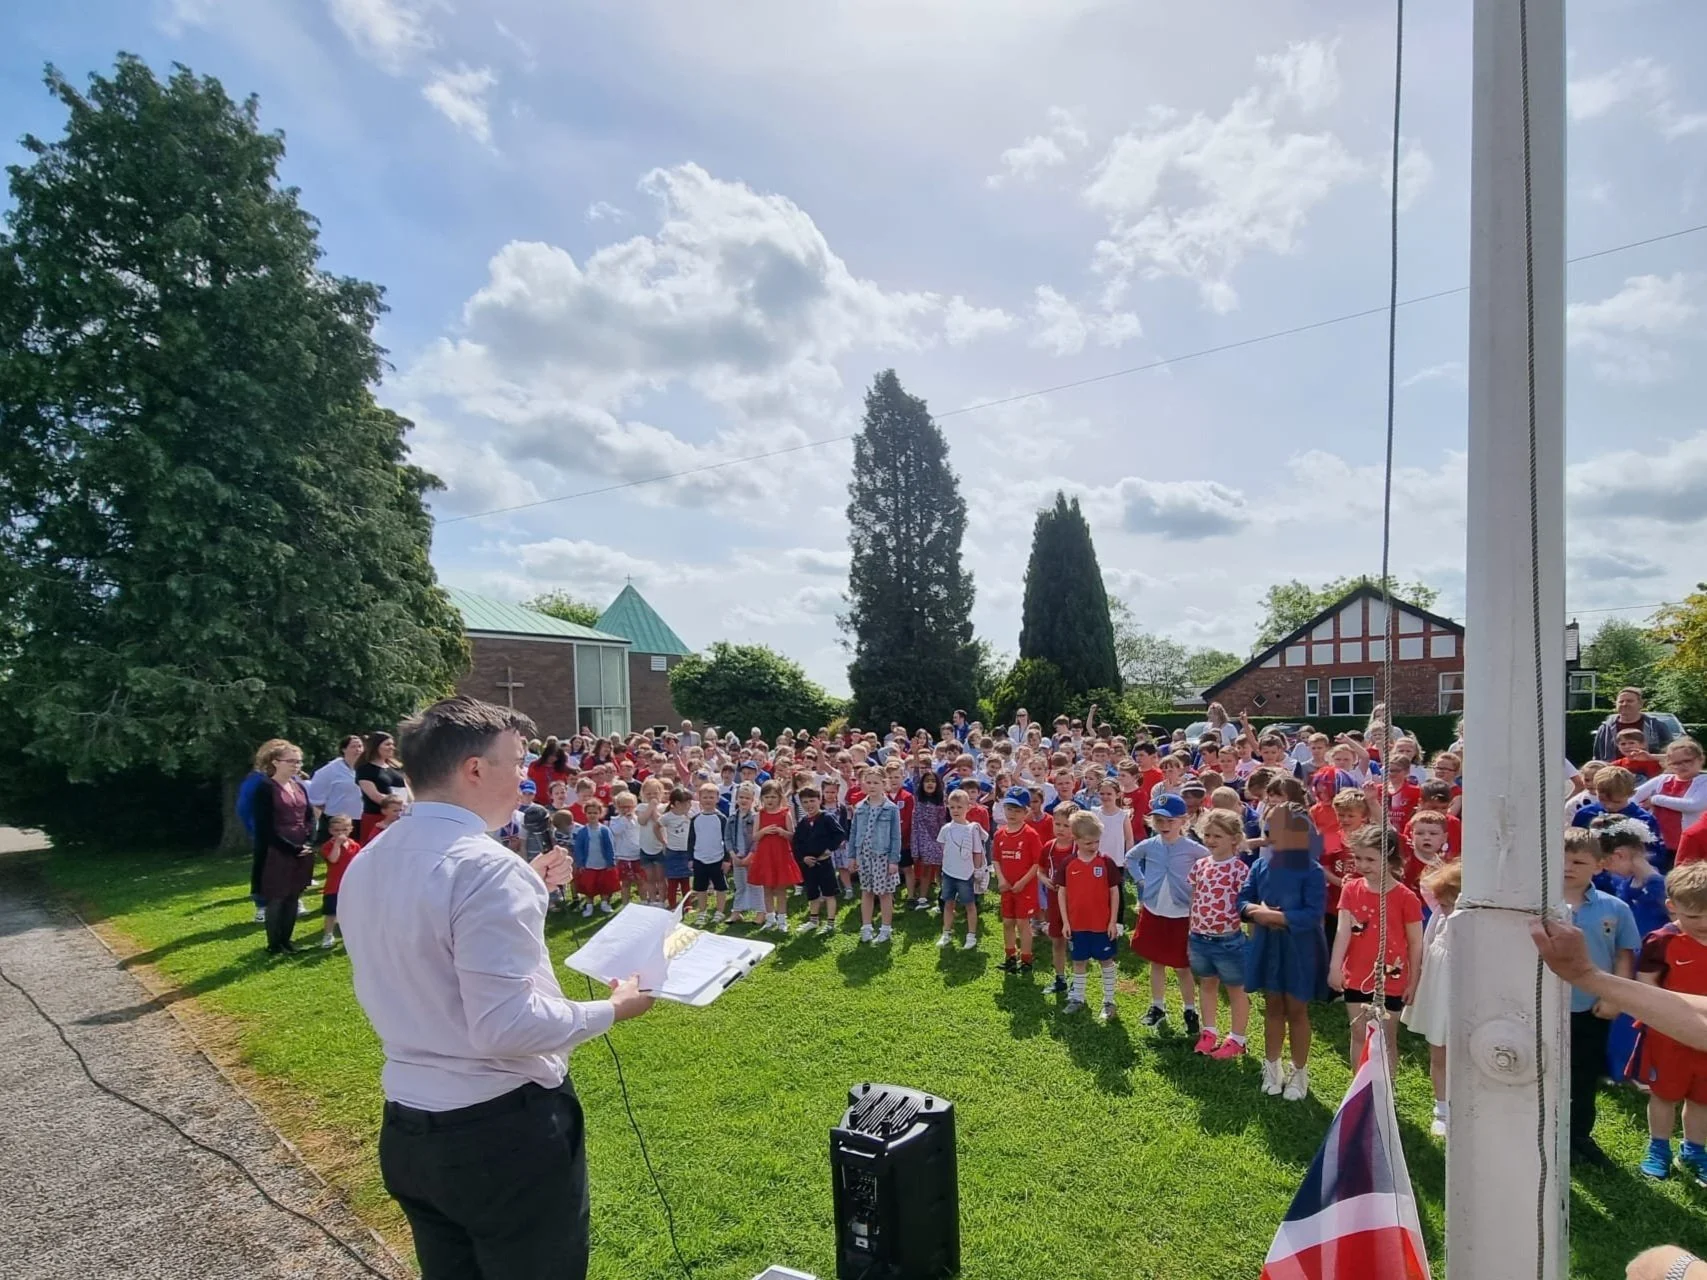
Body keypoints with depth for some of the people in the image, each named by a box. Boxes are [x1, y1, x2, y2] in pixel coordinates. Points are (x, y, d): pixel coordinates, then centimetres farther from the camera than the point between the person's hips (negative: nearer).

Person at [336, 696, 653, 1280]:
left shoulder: (365, 864, 2)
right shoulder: (486, 866, -25)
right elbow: (507, 1027, -28)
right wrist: (611, 1009, -14)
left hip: (407, 1129, 8)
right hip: (502, 1130, -8)